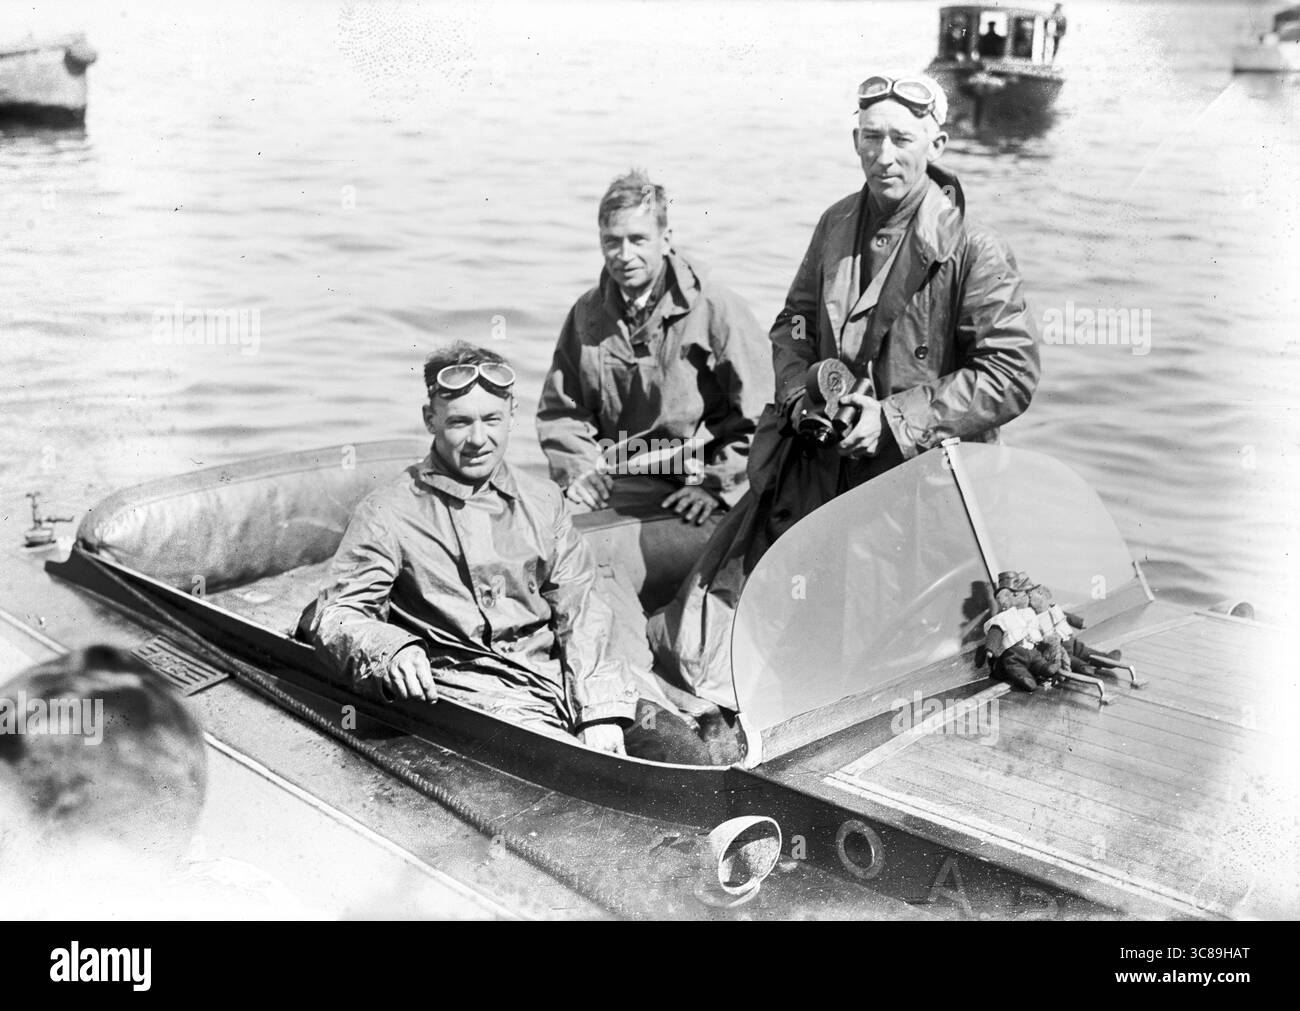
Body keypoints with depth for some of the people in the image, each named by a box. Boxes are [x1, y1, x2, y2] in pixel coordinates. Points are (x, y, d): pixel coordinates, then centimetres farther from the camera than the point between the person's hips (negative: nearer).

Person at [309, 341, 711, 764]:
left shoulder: (542, 502, 15)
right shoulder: (389, 512, 2)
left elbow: (580, 610, 11)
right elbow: (335, 613, -2)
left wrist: (600, 711, -4)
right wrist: (388, 650, -26)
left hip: (562, 679, 5)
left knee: (682, 751, -17)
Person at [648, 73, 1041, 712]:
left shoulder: (973, 251, -9)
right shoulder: (837, 224, 9)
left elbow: (1012, 375, -13)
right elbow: (793, 324, 21)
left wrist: (895, 419, -17)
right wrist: (800, 395, 0)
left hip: (917, 471, -5)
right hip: (817, 462, 6)